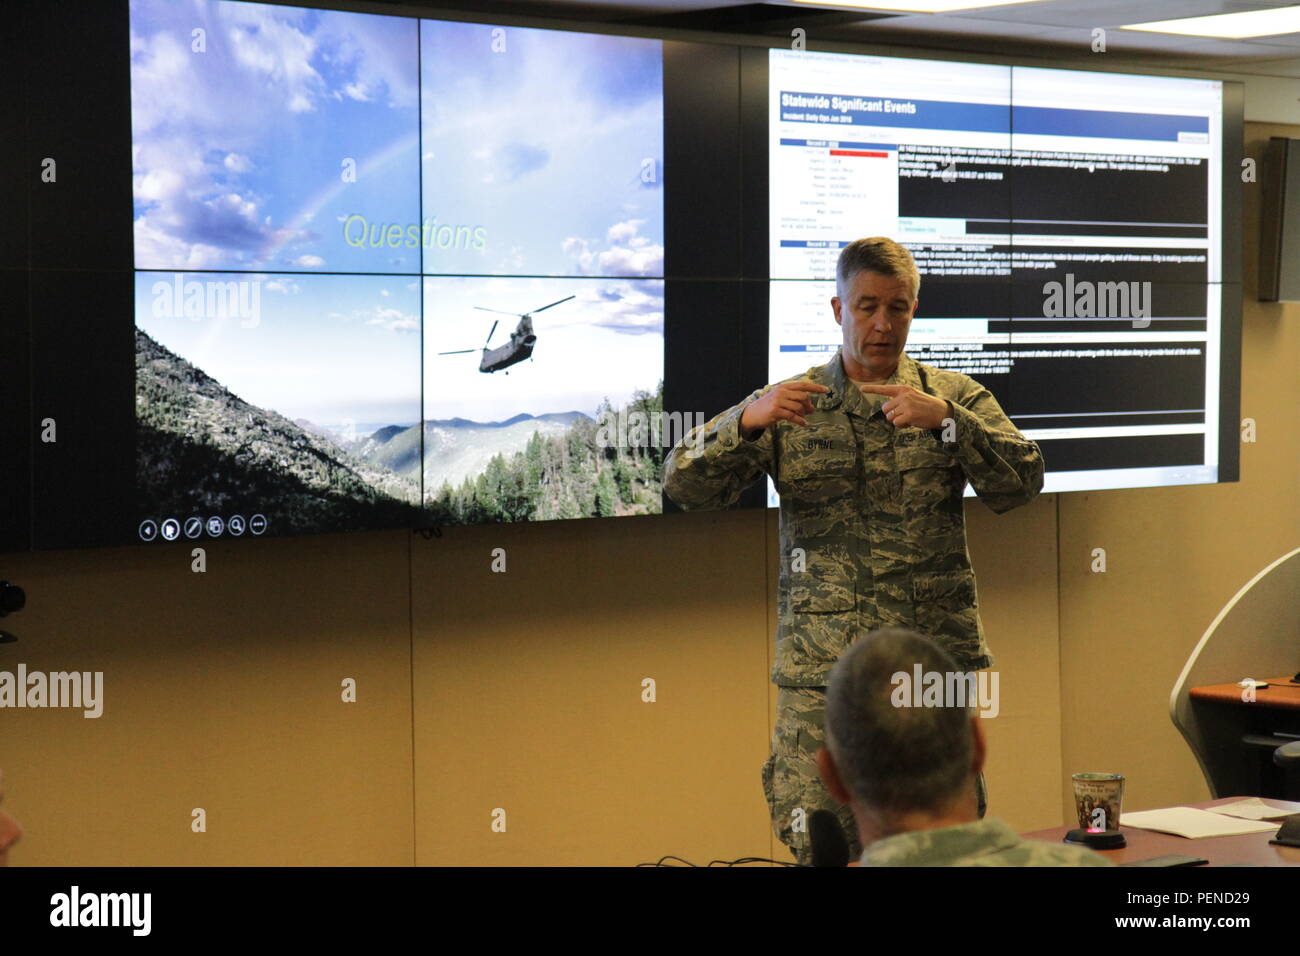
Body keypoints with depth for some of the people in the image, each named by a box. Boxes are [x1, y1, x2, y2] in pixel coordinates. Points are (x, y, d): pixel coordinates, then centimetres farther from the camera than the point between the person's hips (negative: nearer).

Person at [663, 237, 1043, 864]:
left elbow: (1021, 483, -5)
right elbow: (685, 484, 0)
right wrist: (748, 421, -18)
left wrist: (945, 419, -19)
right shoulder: (789, 405, 9)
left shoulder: (955, 399, 10)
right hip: (821, 670, -1)